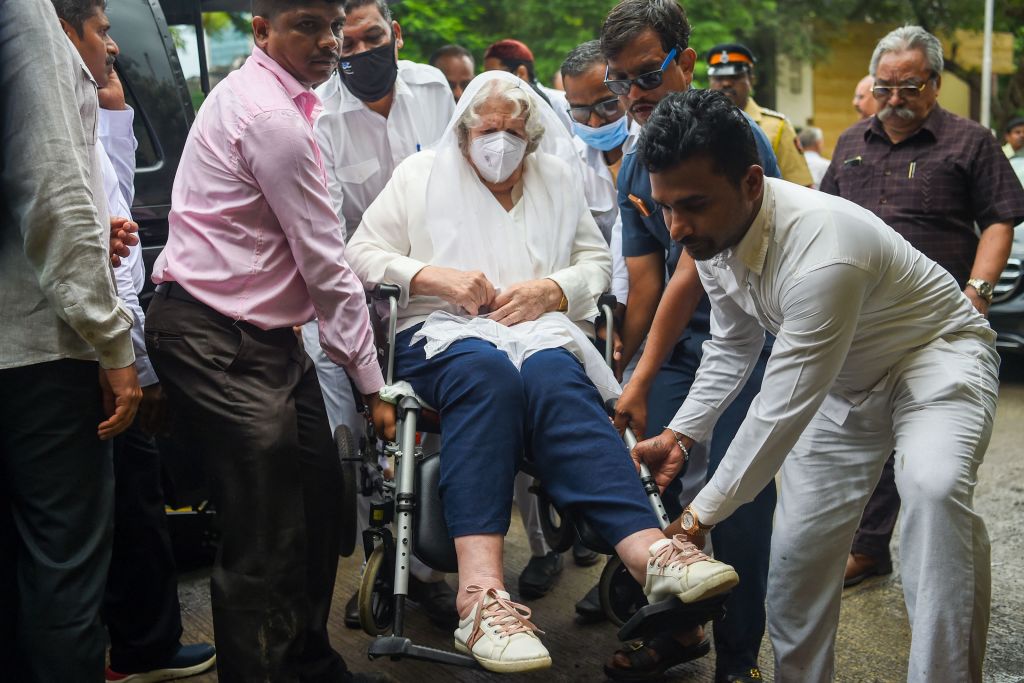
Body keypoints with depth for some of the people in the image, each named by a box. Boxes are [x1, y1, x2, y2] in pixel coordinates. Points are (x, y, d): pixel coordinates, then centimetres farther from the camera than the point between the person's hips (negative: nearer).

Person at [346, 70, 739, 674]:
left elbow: (598, 262, 20)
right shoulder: (421, 175, 16)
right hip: (441, 332, -2)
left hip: (539, 329, 2)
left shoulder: (558, 180, 23)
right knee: (488, 372, -40)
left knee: (556, 377, -36)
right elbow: (363, 254, 10)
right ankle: (480, 593, -56)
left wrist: (550, 289, -1)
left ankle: (650, 551, -56)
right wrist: (434, 276, -6)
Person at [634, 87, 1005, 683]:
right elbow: (733, 348, 5)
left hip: (936, 353, -7)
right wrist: (679, 434, -4)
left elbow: (783, 410, -34)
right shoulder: (712, 232, -13)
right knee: (798, 550, 3)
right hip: (843, 378, 7)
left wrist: (701, 515, -27)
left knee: (935, 486, -35)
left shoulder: (822, 254, -39)